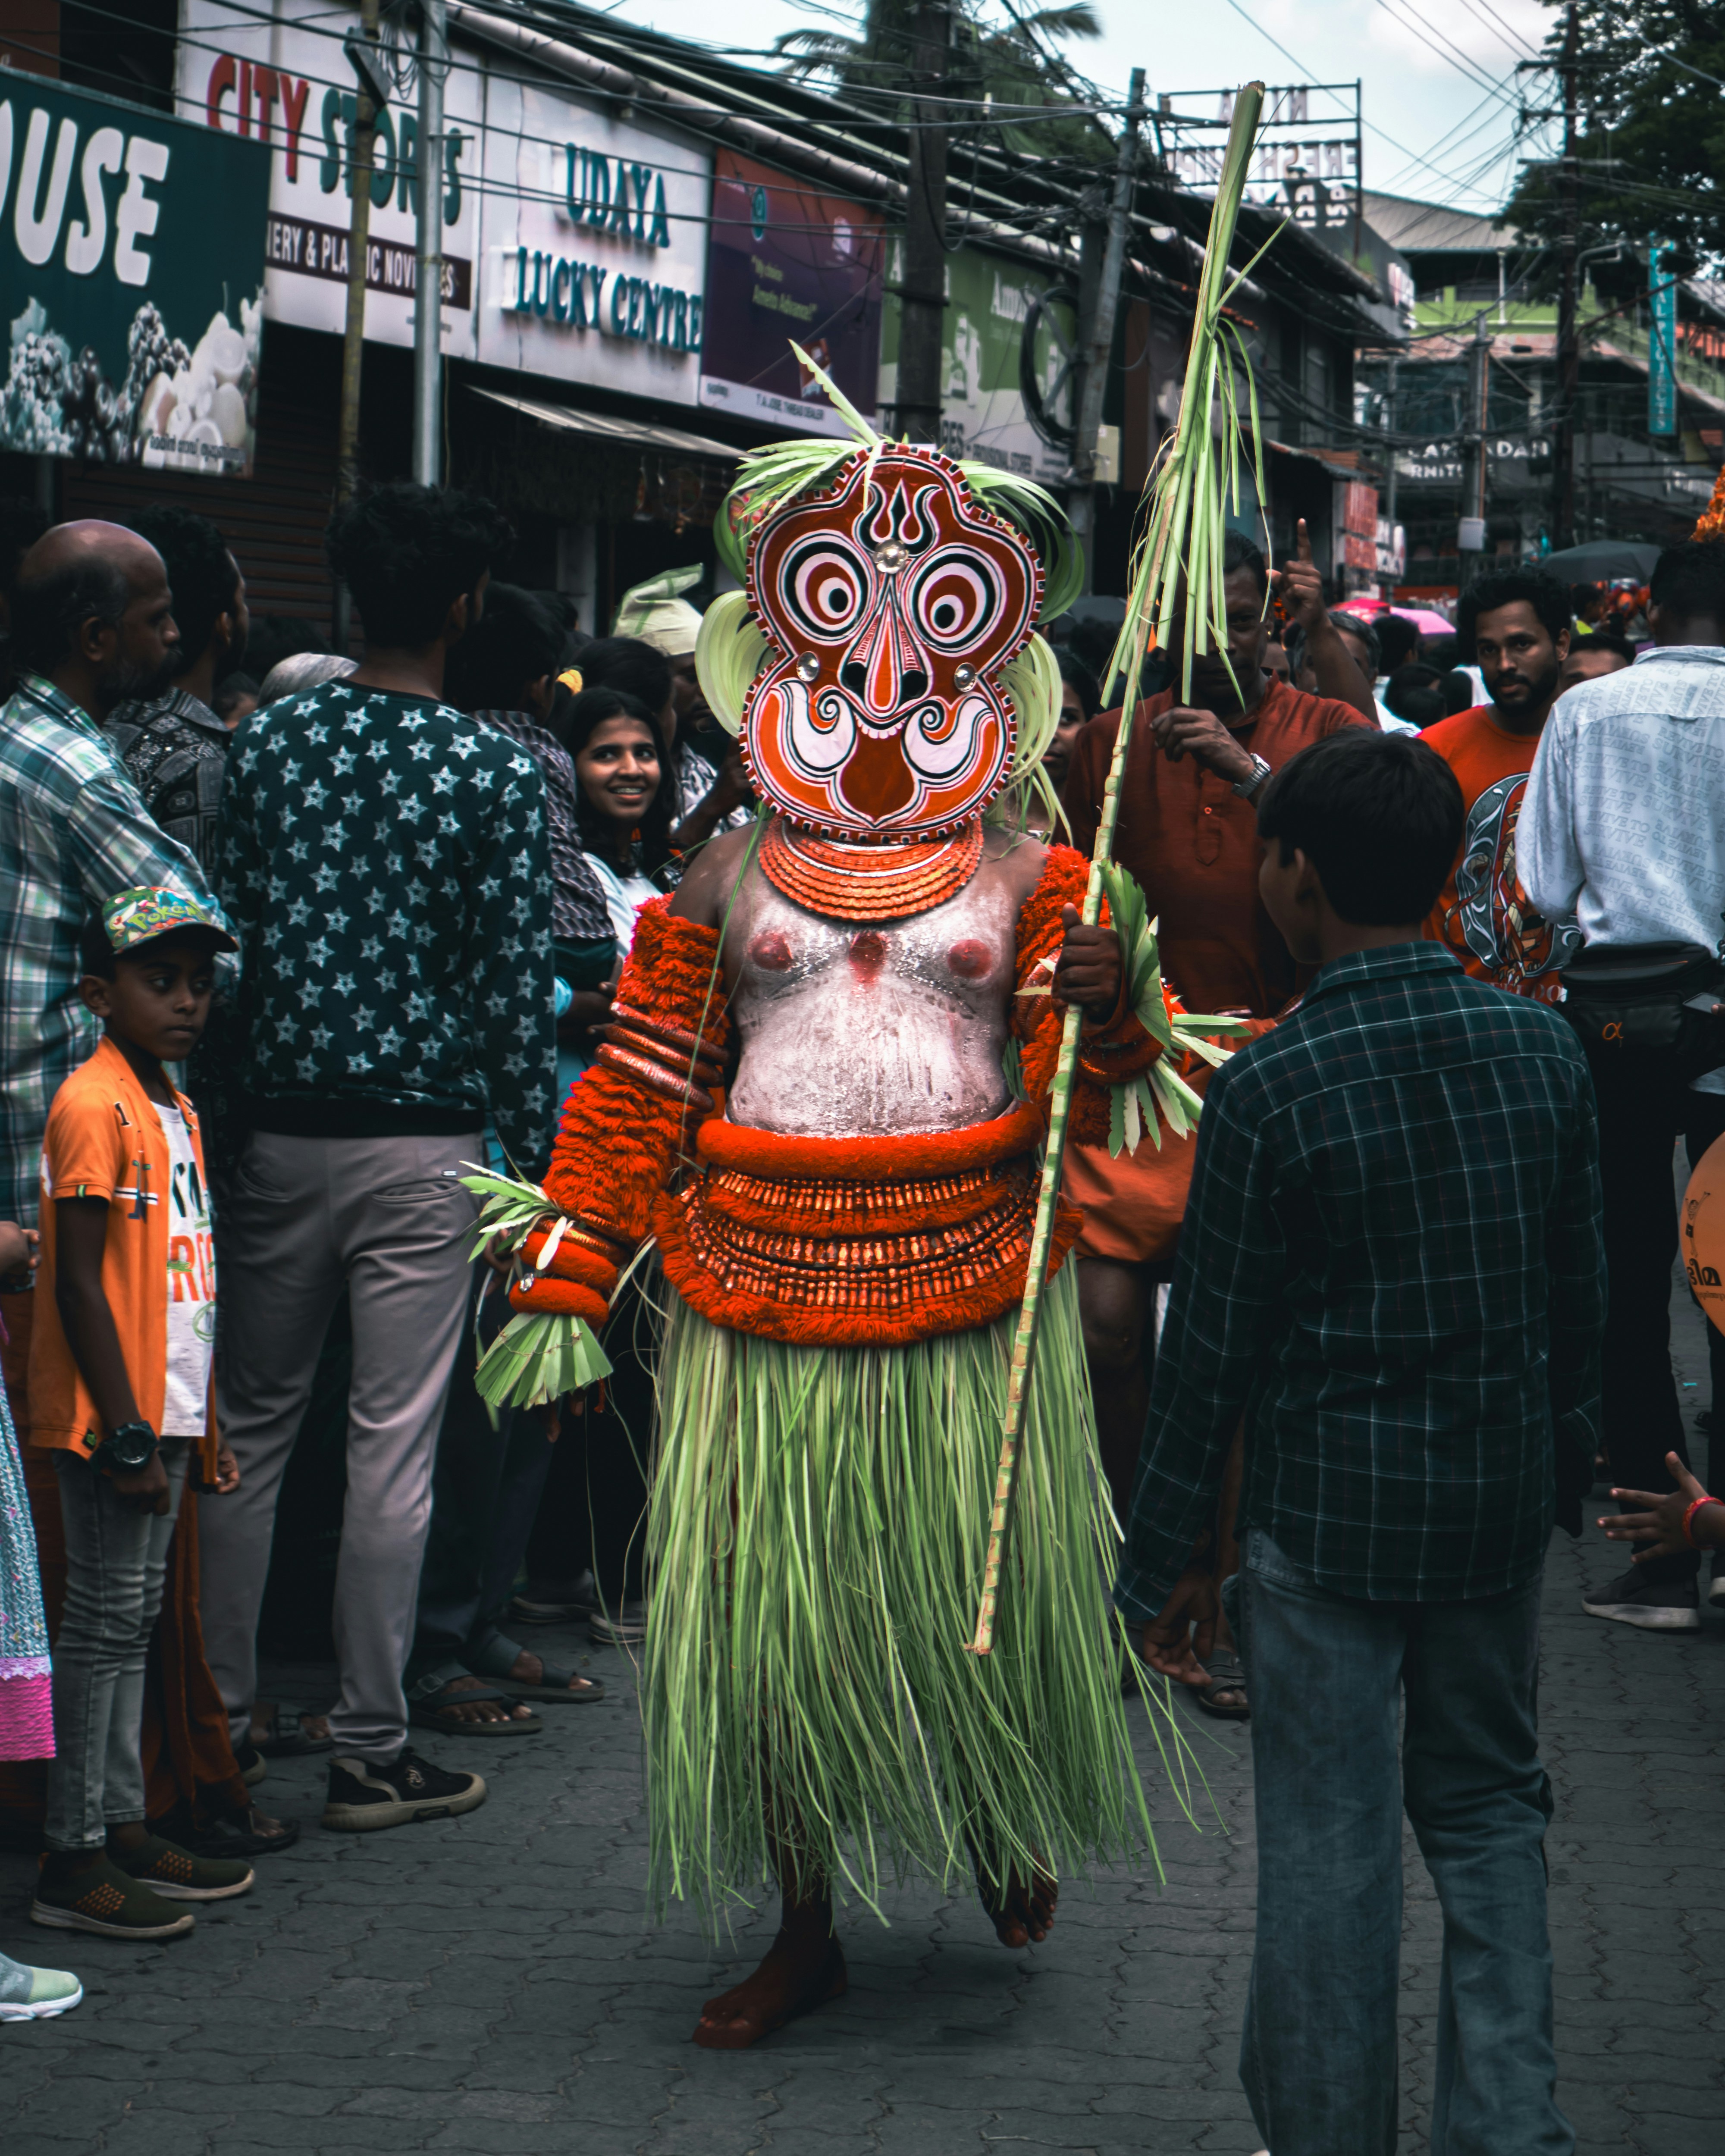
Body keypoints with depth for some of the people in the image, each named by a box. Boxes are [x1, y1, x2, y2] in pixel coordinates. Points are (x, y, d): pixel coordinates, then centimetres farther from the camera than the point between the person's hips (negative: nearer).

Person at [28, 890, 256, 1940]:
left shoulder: (176, 1111, 14)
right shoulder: (94, 1105, -14)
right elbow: (80, 1282, -18)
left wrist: (203, 1427, 20)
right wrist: (127, 1432, -20)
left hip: (161, 1416, 9)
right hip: (107, 1418, -9)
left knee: (133, 1617, 14)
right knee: (105, 1619, -6)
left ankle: (123, 1826, 22)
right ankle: (72, 1861, -1)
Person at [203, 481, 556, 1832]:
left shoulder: (267, 744, 1)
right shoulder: (498, 773, -8)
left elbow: (225, 933, 4)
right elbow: (515, 983, -8)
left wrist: (235, 1095, 13)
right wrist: (539, 1151, 0)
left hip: (278, 1125, 3)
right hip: (423, 1140, -3)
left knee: (250, 1425, 13)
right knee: (394, 1443, 2)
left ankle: (217, 1719, 20)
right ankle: (371, 1749, 8)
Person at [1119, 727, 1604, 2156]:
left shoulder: (1269, 1089, -15)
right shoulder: (1541, 1048, -2)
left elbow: (1213, 1348, -10)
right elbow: (1581, 1297, 5)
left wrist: (1161, 1563, -1)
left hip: (1328, 1512, -4)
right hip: (1500, 1501, 4)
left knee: (1331, 1846, 6)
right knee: (1488, 1804, 17)